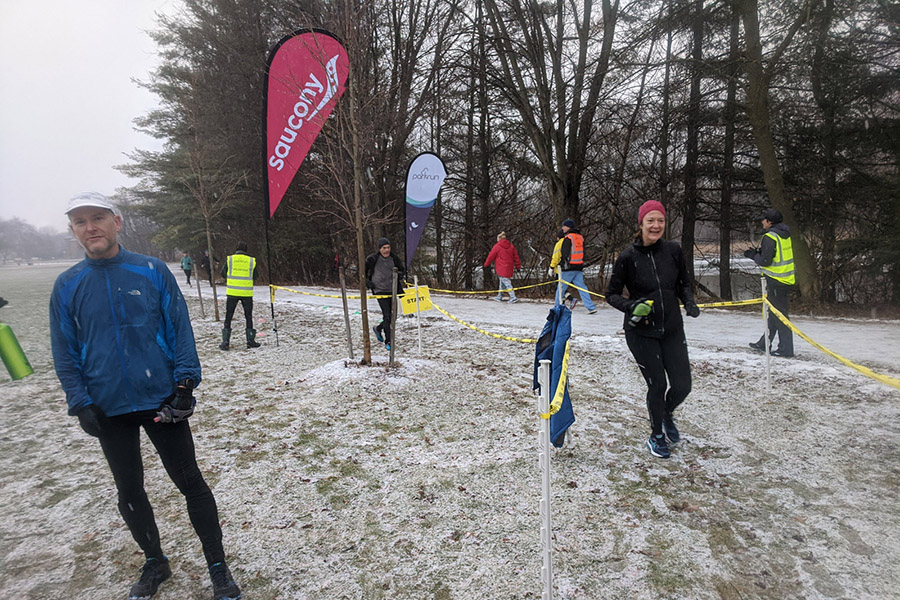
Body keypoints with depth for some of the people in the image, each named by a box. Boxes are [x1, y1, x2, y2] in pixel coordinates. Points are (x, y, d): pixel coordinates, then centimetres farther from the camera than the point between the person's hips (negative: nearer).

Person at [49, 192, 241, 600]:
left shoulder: (152, 271, -5)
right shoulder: (67, 286, 1)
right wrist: (81, 403, -3)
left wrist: (185, 382, -11)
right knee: (129, 491, 16)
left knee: (190, 482, 5)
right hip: (108, 409, 3)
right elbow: (64, 351, 5)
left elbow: (180, 329, -4)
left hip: (161, 401, -2)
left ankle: (218, 566, 21)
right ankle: (154, 563, 38)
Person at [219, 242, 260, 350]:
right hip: (247, 293, 0)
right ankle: (250, 340, 13)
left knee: (228, 317, 8)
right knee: (248, 317, 11)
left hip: (232, 292, 0)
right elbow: (255, 276, 7)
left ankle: (225, 342, 6)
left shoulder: (229, 259, 1)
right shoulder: (251, 261, 1)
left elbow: (223, 273, 8)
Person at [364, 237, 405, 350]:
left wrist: (401, 275, -7)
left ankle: (378, 328, 39)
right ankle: (388, 342, -2)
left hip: (393, 290, 4)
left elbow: (402, 270, 16)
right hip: (380, 290, -4)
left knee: (392, 316, 9)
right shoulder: (372, 259, -5)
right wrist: (367, 282, -4)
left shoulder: (394, 258, 3)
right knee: (387, 315, -13)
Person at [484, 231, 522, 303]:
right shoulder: (511, 246, 9)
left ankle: (513, 297, -17)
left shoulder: (497, 246, -7)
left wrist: (486, 265, 12)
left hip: (501, 269, -6)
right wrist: (518, 266, 18)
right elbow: (516, 256, 12)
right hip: (509, 268, 7)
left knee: (506, 282, -8)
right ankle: (499, 297, 25)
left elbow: (491, 256, 0)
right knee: (502, 282, 18)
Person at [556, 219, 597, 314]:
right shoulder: (580, 237, 14)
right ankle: (591, 307, 1)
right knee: (582, 287, 6)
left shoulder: (568, 238, -10)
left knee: (561, 287, 4)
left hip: (569, 268, -7)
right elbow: (583, 253, 18)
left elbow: (565, 254, -15)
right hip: (579, 267, 7)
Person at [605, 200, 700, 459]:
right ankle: (656, 435, 29)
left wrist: (689, 302, -6)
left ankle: (666, 415, 40)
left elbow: (684, 283, 13)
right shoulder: (628, 256, -12)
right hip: (641, 333, -3)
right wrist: (631, 306, -22)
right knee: (657, 385, 2)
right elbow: (611, 294, -4)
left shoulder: (673, 250, -2)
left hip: (672, 329, 4)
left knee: (682, 386, 4)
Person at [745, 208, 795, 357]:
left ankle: (786, 349, 2)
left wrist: (754, 256, -1)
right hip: (786, 280, 10)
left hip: (775, 281, -10)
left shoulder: (770, 237, -17)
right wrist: (758, 253, 10)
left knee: (779, 314, -3)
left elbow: (765, 261, -18)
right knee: (774, 313, 17)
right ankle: (764, 343, 29)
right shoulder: (784, 235, 12)